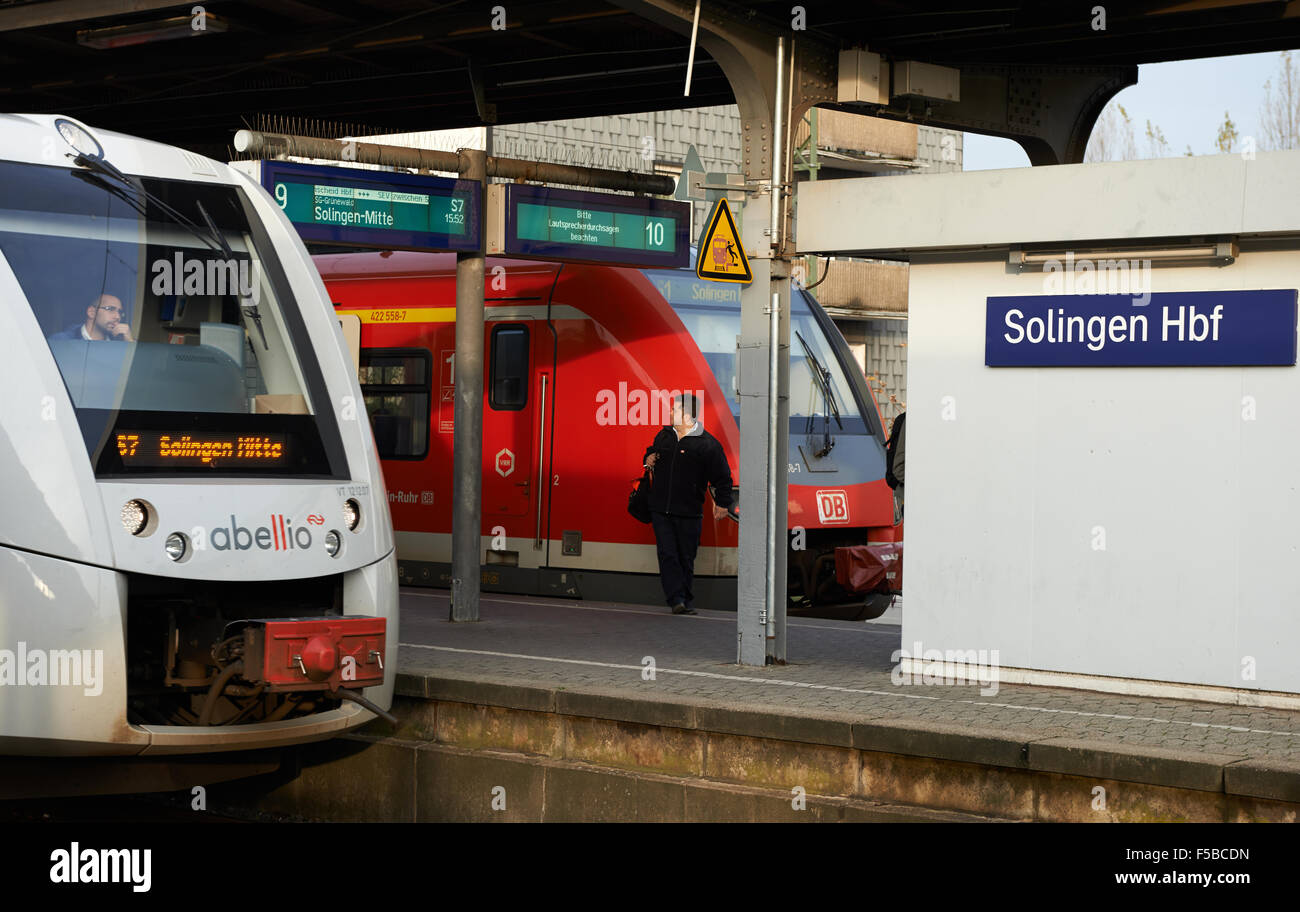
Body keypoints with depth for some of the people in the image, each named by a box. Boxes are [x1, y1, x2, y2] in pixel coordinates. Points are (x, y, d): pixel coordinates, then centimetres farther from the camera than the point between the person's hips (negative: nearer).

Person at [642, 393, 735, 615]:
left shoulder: (707, 444, -6)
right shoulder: (664, 436, 10)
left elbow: (722, 477, -1)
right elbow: (652, 452, 32)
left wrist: (722, 503, -4)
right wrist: (649, 458, 9)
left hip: (689, 513, -4)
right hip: (661, 510, 4)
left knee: (686, 557, 4)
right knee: (667, 555, -7)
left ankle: (685, 600, 16)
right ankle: (677, 599, -10)